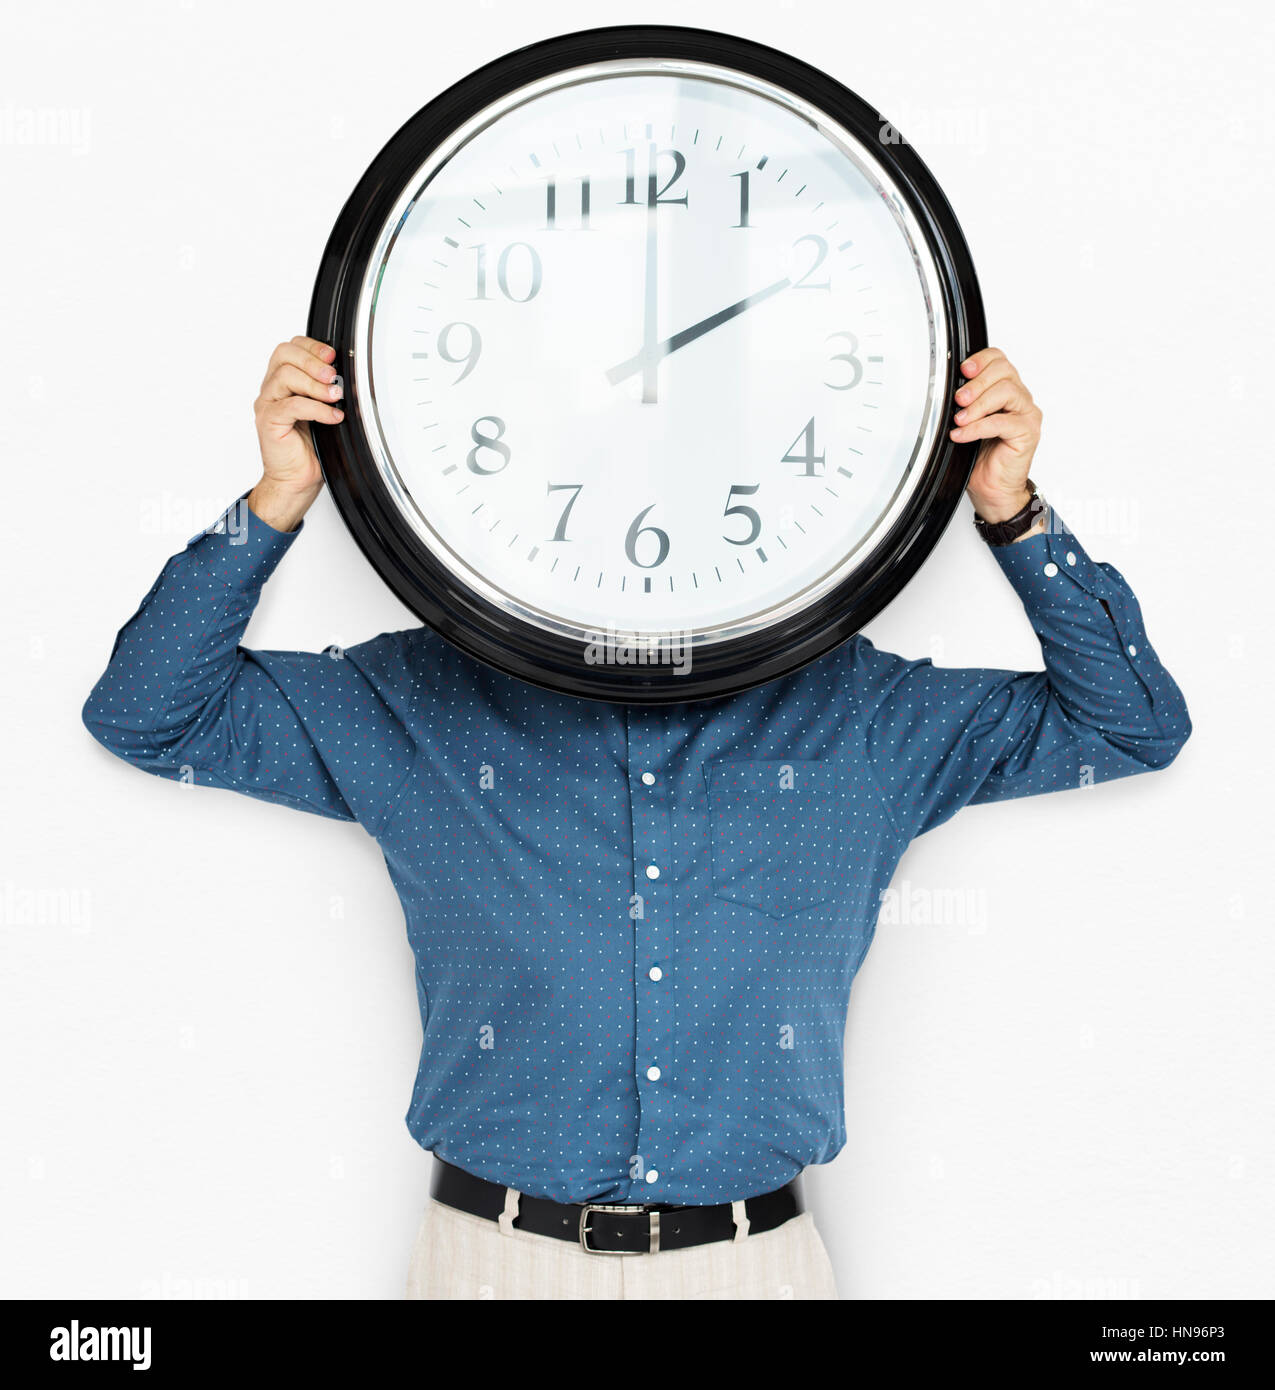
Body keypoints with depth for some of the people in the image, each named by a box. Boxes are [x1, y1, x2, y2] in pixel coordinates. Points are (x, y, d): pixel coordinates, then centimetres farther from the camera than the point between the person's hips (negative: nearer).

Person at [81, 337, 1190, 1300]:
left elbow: (1131, 719, 3)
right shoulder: (419, 708, -2)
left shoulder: (858, 713, 0)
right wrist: (279, 500, -15)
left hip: (754, 1255, 1)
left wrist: (1013, 516, -11)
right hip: (497, 1251, 0)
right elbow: (147, 711, -1)